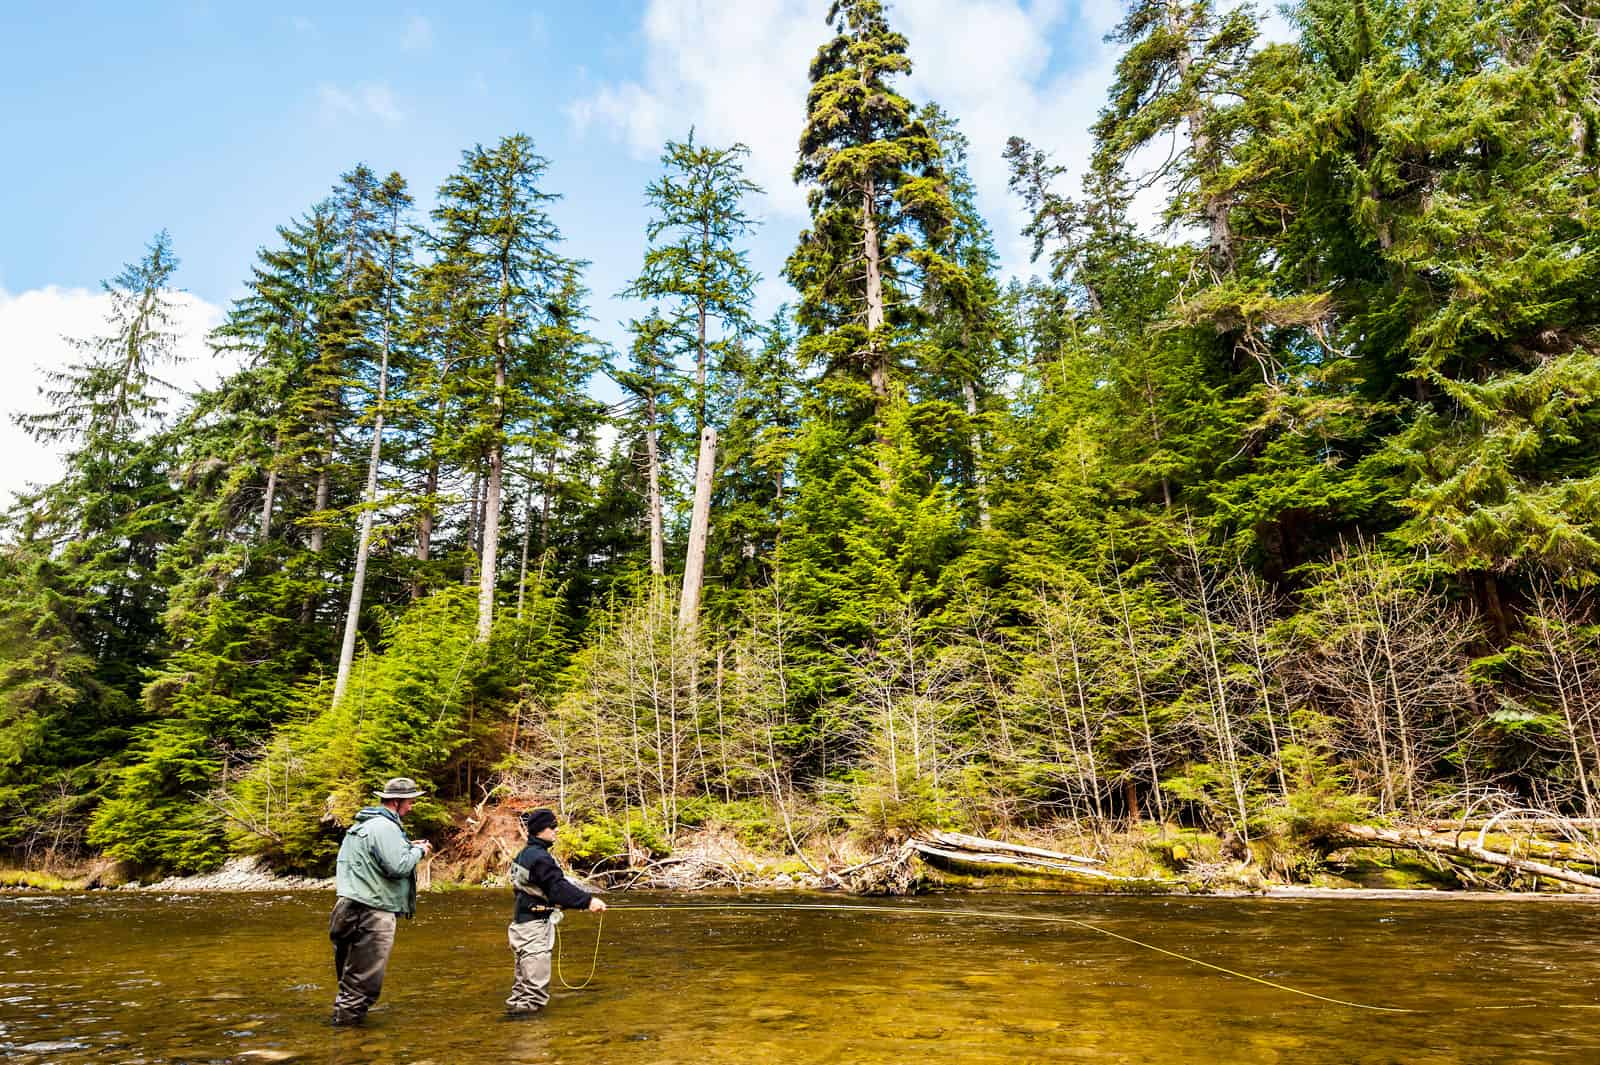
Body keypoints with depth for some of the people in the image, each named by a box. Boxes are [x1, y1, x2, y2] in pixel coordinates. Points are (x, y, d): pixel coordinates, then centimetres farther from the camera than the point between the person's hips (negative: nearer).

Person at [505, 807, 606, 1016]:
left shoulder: (524, 854, 11)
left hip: (521, 921, 10)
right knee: (536, 977, -4)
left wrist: (555, 903, 23)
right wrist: (588, 901, -32)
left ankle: (516, 1006, 27)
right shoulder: (540, 857, -20)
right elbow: (558, 886, -28)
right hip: (535, 926, -10)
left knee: (523, 975, 19)